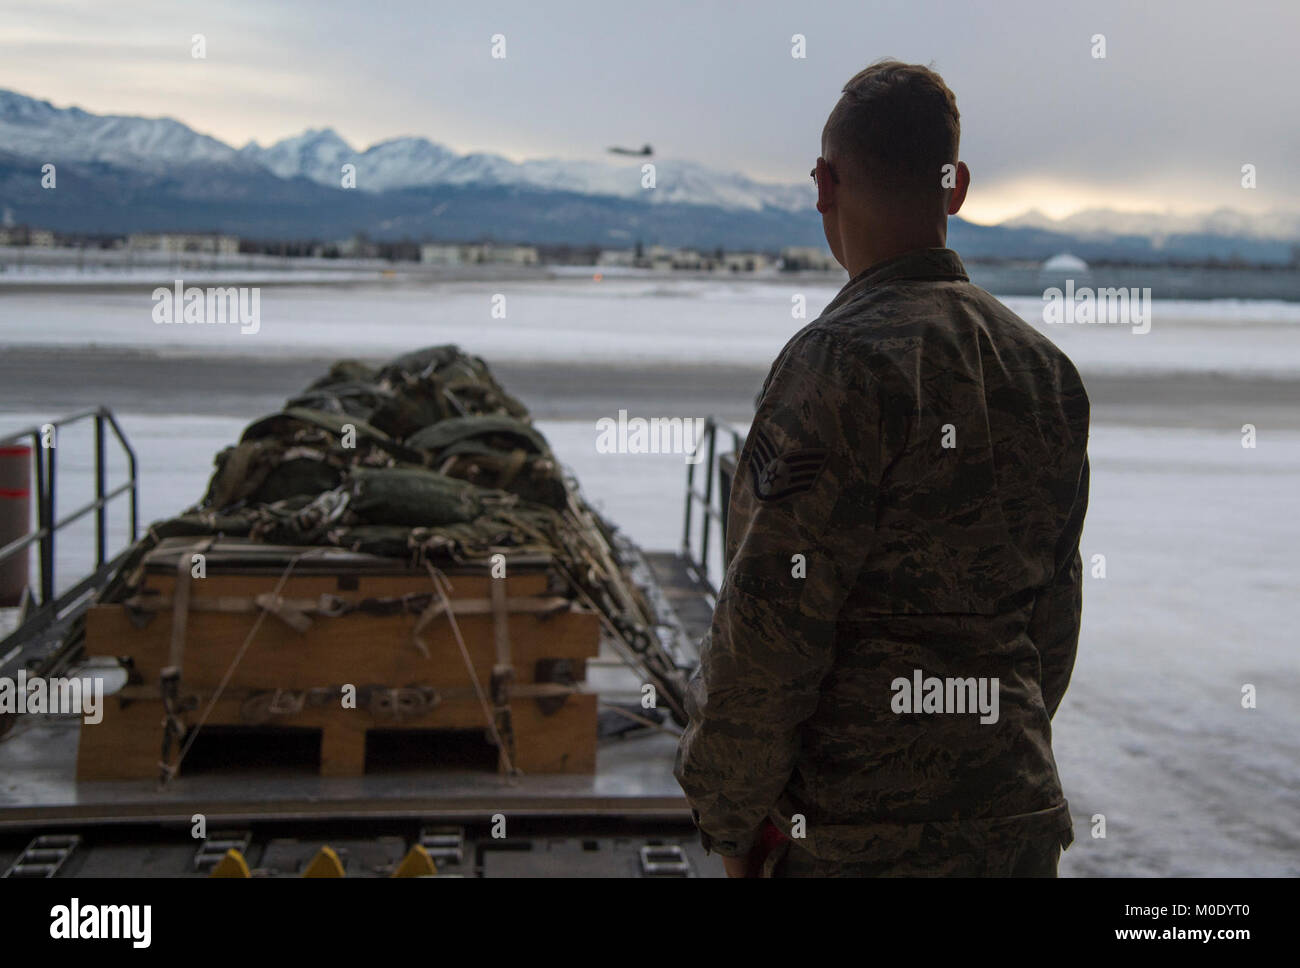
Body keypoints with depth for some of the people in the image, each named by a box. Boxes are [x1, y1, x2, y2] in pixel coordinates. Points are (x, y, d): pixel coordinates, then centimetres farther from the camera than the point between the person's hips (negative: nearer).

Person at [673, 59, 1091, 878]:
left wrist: (728, 818, -6)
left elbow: (770, 628, -17)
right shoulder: (1048, 369, 7)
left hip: (861, 835, -7)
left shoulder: (842, 363, -16)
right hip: (1023, 821, 7)